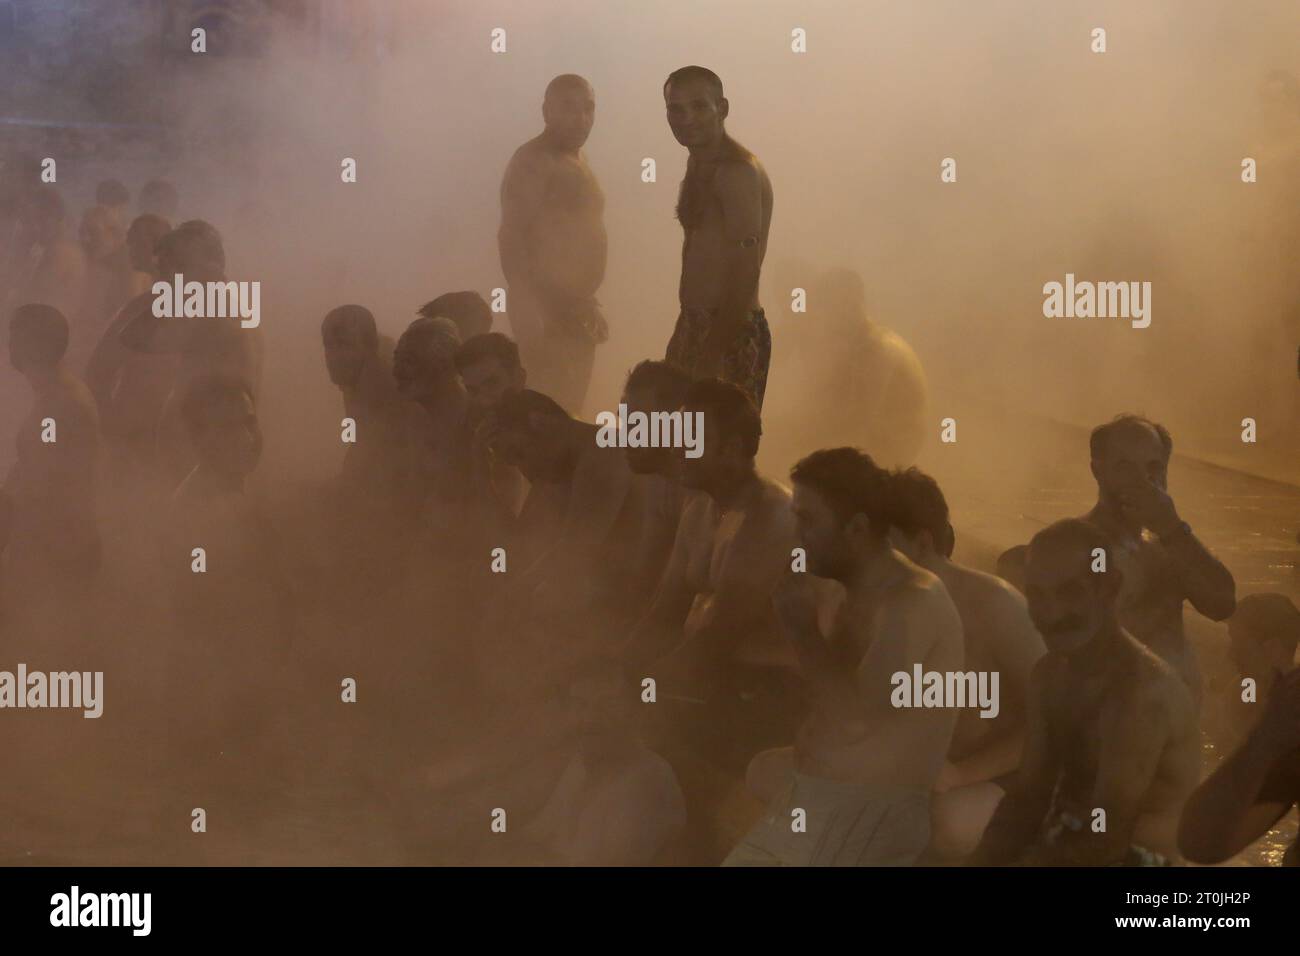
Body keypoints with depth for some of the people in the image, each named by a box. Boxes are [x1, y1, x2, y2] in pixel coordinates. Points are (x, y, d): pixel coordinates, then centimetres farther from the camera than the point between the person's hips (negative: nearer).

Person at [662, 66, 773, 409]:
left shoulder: (738, 171, -14)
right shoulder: (700, 167, 16)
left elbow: (745, 269, -21)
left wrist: (717, 350, -25)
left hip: (732, 335, -10)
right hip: (696, 327, 10)